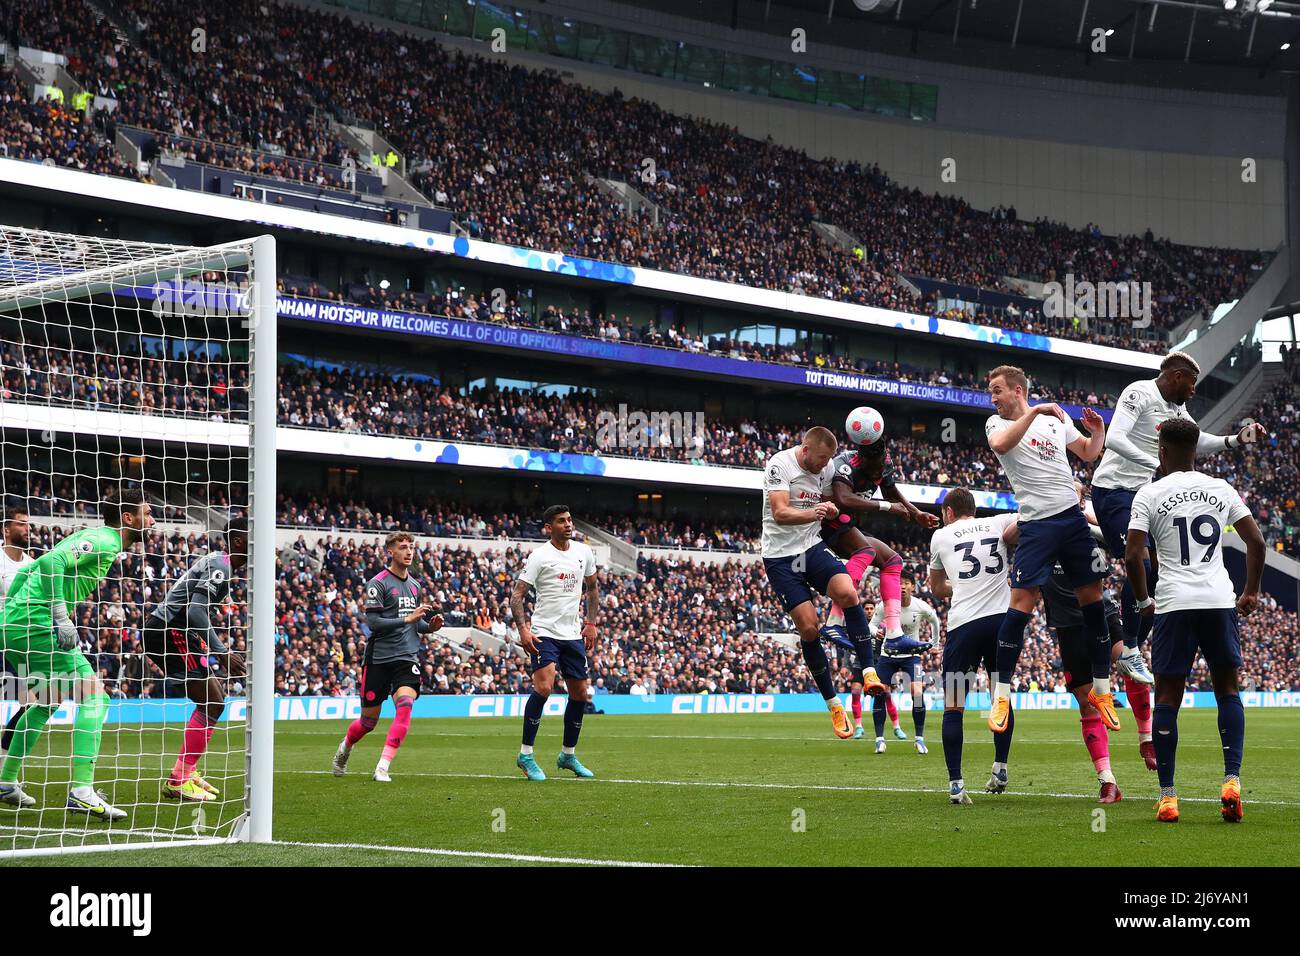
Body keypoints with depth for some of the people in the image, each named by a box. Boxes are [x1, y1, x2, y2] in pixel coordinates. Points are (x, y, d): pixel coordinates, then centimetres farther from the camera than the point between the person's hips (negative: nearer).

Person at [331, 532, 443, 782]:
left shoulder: (414, 585, 13)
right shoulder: (378, 583, -7)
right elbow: (372, 622, -16)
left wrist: (429, 626, 3)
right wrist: (408, 619, -22)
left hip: (407, 658, 4)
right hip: (378, 657, -4)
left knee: (405, 705, -22)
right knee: (369, 720, 5)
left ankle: (382, 768, -21)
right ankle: (345, 748, 39)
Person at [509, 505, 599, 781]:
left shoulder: (584, 552, 7)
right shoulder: (539, 556, -10)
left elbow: (592, 587, 21)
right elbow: (517, 595, -11)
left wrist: (591, 623, 13)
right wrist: (523, 629, -23)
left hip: (573, 634, 6)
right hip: (544, 633, -6)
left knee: (579, 694, 9)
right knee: (543, 687, -22)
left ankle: (568, 755, 26)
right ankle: (525, 755, -13)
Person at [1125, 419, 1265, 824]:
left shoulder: (1149, 495, 0)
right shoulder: (1221, 490, 9)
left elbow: (1132, 555, -7)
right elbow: (1256, 541, 6)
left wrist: (1143, 600, 9)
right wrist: (1251, 592, 18)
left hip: (1174, 603, -2)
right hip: (1220, 600, 2)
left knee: (1167, 696, 5)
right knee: (1228, 689, 14)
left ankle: (1167, 795, 1)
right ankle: (1232, 780, -2)